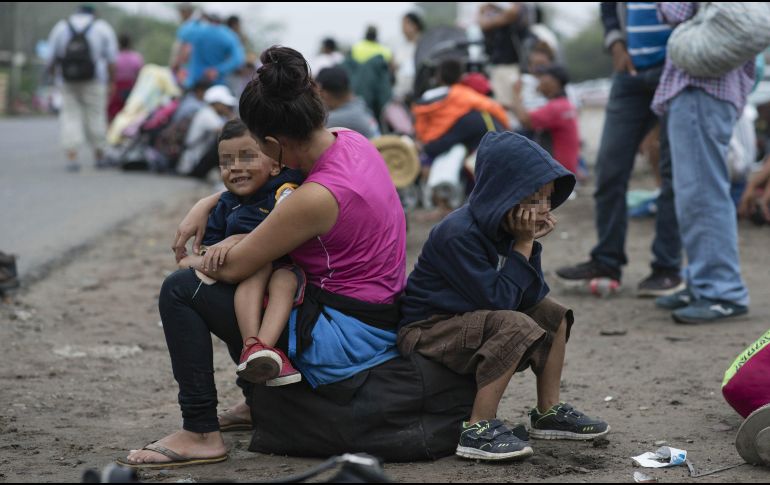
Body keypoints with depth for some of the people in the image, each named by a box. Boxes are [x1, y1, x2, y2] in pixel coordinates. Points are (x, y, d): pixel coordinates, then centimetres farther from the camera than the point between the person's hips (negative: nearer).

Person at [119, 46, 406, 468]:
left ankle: (200, 433, -4)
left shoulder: (317, 197, -28)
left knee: (180, 291, -7)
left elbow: (233, 267, -17)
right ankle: (260, 402, 37)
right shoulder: (347, 142, -2)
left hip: (344, 341, -9)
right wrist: (206, 205, 6)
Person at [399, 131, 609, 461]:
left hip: (467, 321, 10)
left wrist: (531, 243, -11)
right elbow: (498, 301, -26)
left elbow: (530, 298, 0)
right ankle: (479, 430, -28)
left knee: (552, 314, 10)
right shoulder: (459, 235, -25)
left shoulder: (503, 230, 1)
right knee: (516, 326, -31)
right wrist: (523, 246, -20)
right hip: (425, 331, -9)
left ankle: (549, 412, 14)